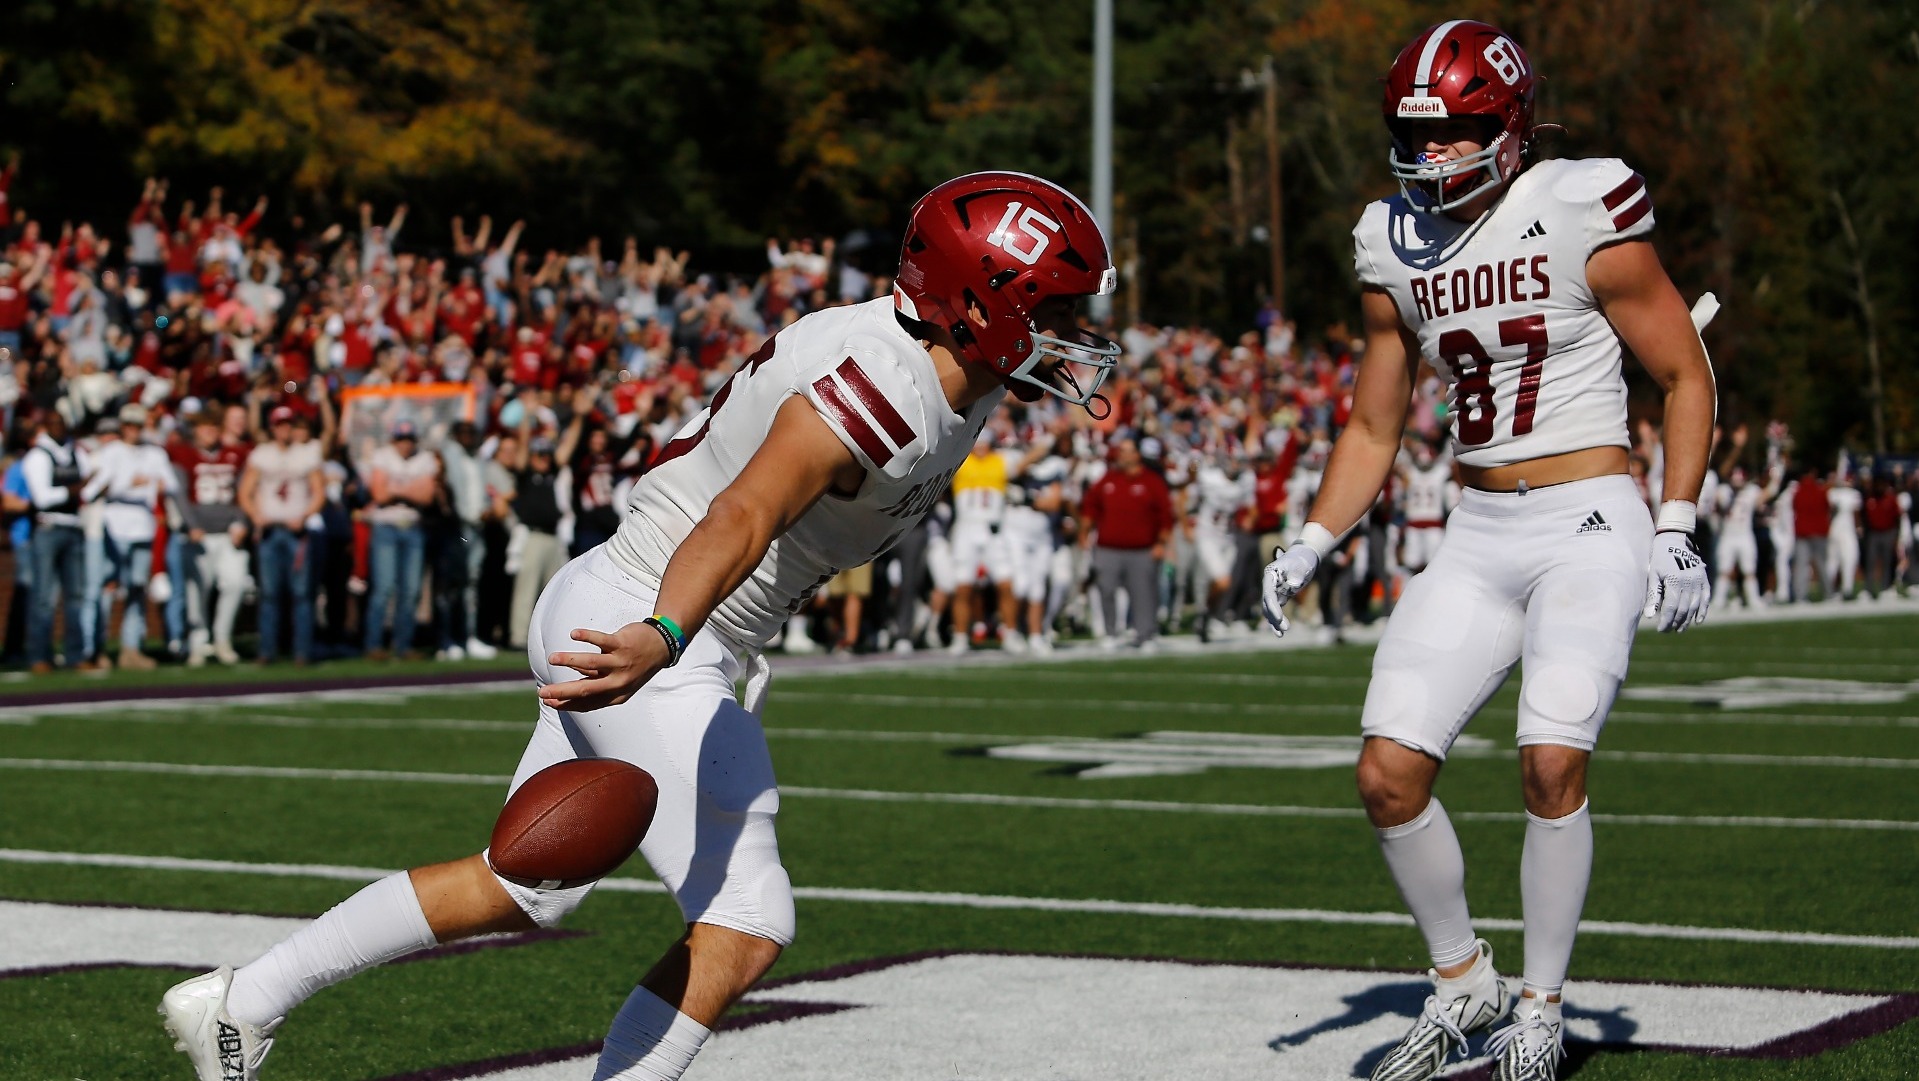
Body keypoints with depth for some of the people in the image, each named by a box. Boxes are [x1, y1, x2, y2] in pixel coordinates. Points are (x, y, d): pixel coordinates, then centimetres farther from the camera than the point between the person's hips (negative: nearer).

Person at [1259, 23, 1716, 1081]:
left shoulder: (1583, 212, -9)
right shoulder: (1396, 247, 6)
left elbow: (1685, 374, -2)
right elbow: (1373, 426, 16)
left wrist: (1676, 531, -9)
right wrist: (1310, 545, 4)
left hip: (1589, 524, -5)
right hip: (1478, 536, 5)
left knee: (1552, 764, -21)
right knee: (1387, 776, -5)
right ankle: (1462, 980, 18)